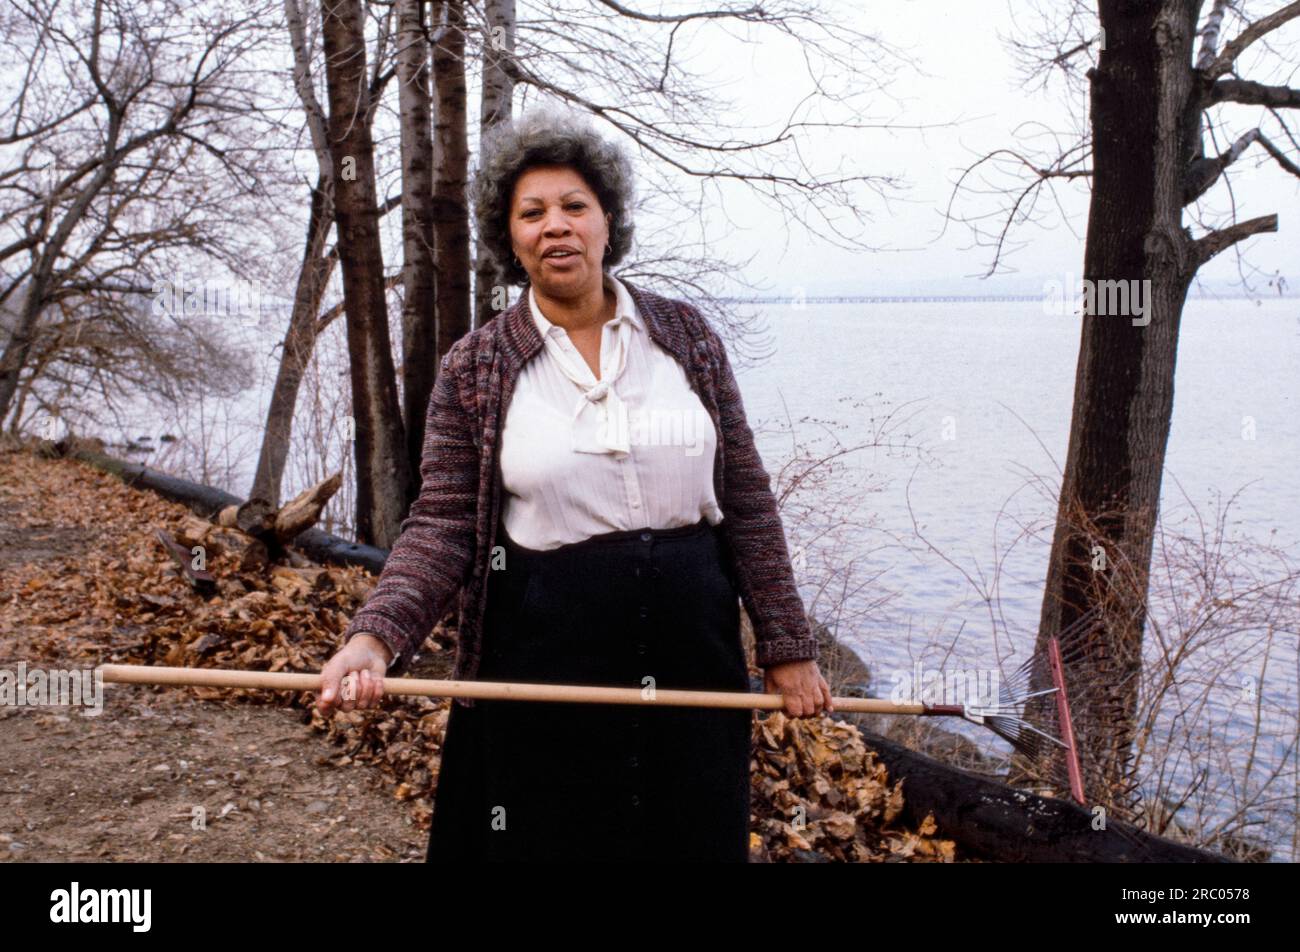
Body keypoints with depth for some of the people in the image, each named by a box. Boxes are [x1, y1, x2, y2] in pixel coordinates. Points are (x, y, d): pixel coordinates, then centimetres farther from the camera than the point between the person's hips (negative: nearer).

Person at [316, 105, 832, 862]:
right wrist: (376, 637, -23)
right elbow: (443, 527, -6)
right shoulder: (474, 368, -3)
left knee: (698, 839, 16)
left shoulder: (686, 336, 0)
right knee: (552, 839, 14)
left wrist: (787, 648, 1)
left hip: (690, 647, 2)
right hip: (543, 660, -1)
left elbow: (746, 501, 2)